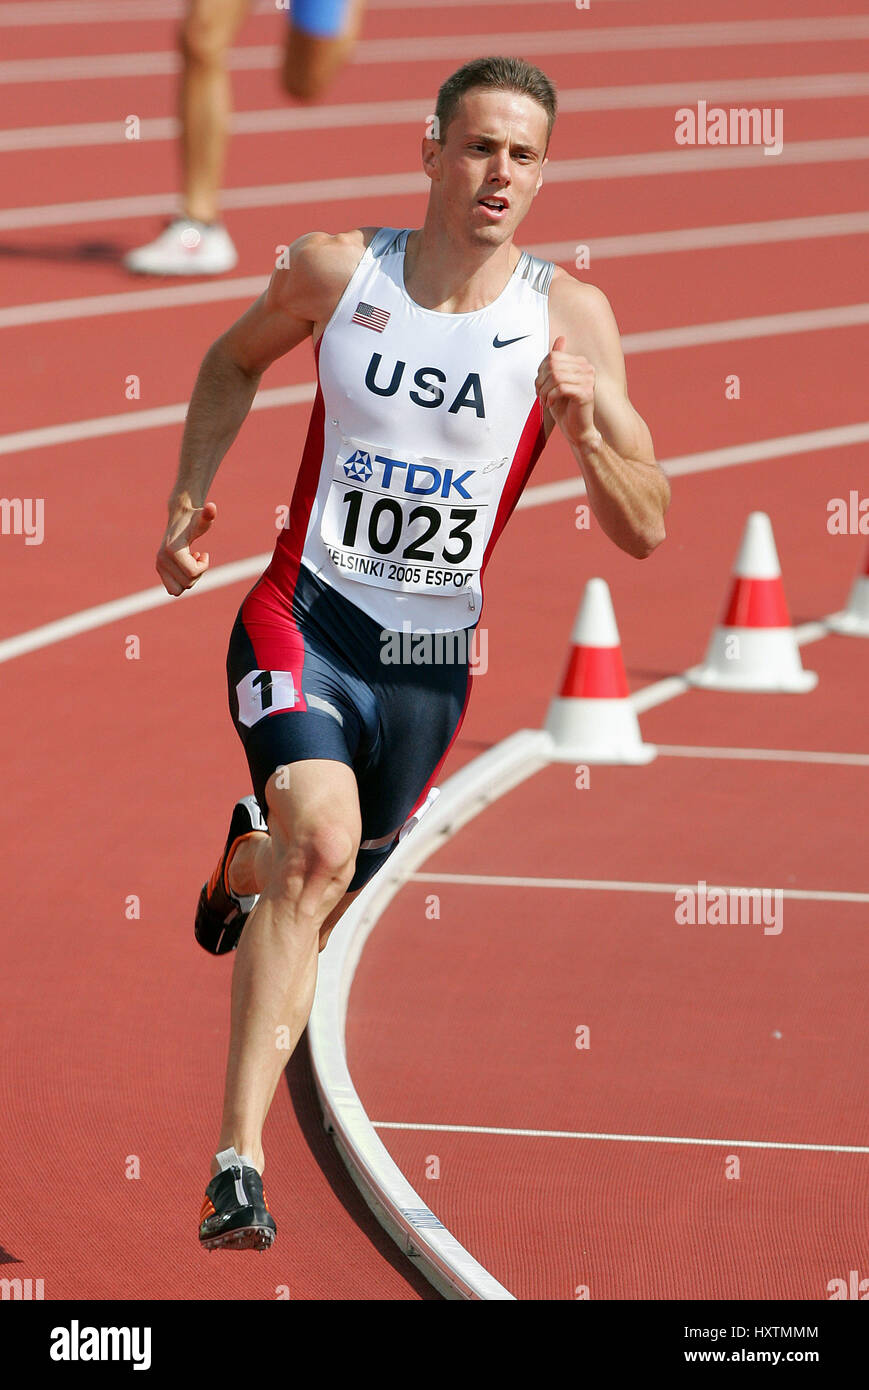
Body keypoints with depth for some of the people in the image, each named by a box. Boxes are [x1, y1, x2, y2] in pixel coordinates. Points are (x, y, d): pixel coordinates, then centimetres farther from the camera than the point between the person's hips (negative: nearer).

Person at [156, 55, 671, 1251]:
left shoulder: (572, 318, -6)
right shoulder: (336, 270, -5)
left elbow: (645, 534, -5)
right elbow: (235, 361, 18)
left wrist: (585, 430, -22)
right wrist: (192, 497, 6)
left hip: (431, 658, 2)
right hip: (305, 615, -2)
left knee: (317, 900, 15)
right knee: (324, 842, -28)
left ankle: (250, 858, 56)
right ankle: (239, 1164, -29)